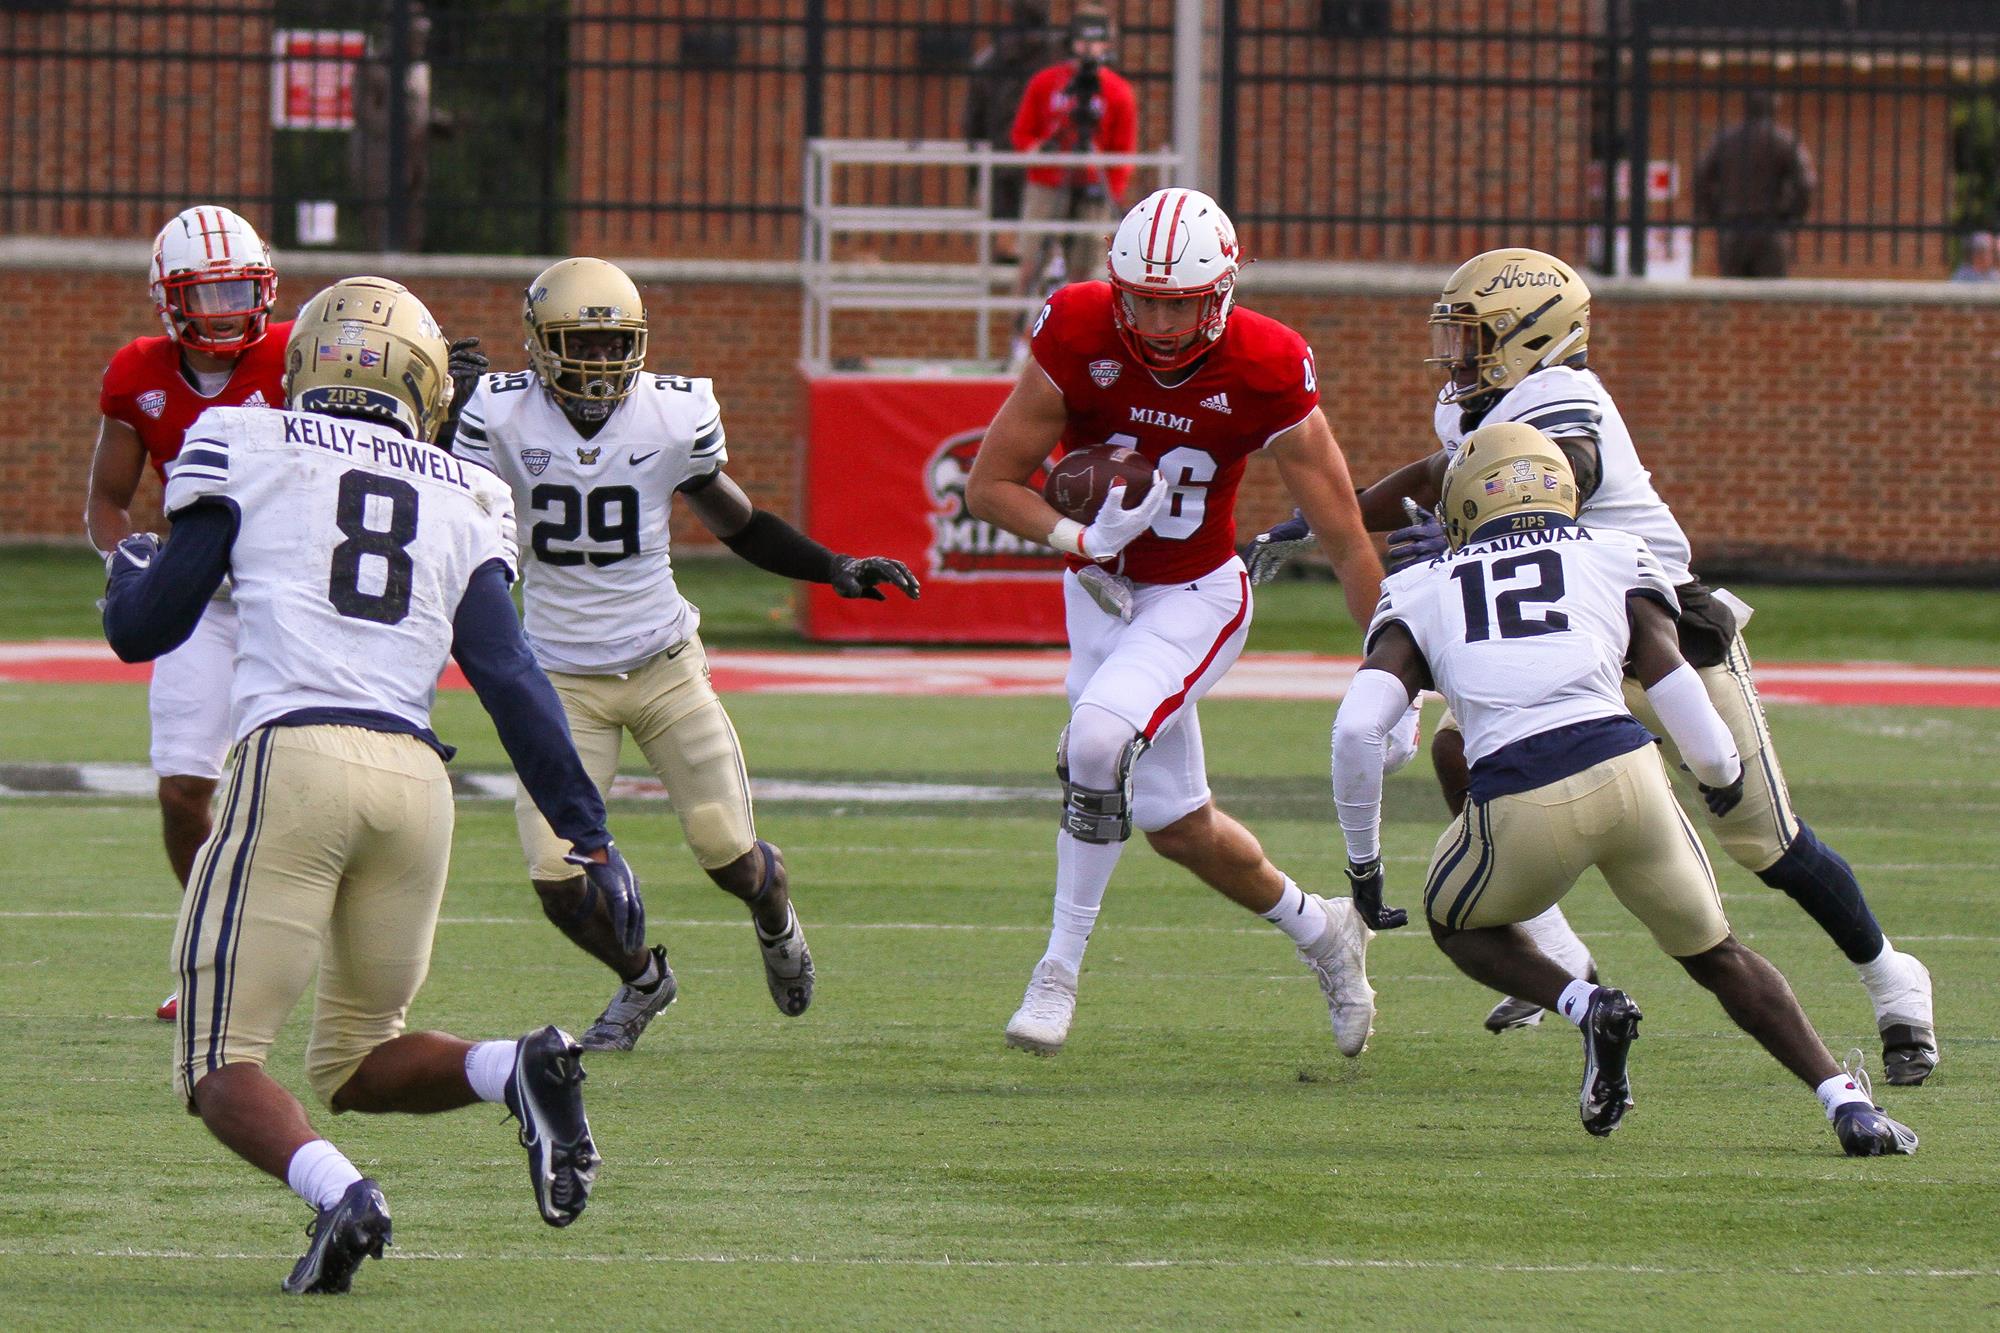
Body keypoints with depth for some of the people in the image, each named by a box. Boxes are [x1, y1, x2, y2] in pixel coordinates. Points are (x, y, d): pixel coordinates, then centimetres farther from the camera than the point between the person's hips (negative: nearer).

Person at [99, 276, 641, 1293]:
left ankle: (336, 1192, -27)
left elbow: (142, 630, 12)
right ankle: (524, 1069, -8)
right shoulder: (461, 503, 18)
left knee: (221, 1065, 2)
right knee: (355, 1066, 20)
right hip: (417, 779, 4)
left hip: (296, 758, -4)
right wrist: (590, 837, 8)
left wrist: (130, 570, 35)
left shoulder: (249, 455, 10)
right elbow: (513, 686, 8)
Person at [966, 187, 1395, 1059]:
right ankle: (1320, 932, 34)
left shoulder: (1266, 374, -23)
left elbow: (1346, 541, -13)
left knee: (1098, 738, -29)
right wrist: (1077, 539, -29)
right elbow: (989, 483, -12)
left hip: (1196, 595, -3)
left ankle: (1060, 972, -15)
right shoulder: (1078, 340, -20)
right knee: (1174, 823, 7)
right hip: (1102, 591, 3)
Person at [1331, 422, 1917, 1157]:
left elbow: (1358, 726, 6)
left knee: (1460, 924, 31)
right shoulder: (1615, 558, 18)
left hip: (1517, 806, -1)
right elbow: (1678, 691, 9)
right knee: (1716, 955, 22)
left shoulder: (1421, 591, 19)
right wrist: (1721, 773, 32)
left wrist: (1364, 858, 17)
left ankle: (1585, 1006, 4)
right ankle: (1844, 1099, 9)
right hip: (1622, 767, 1)